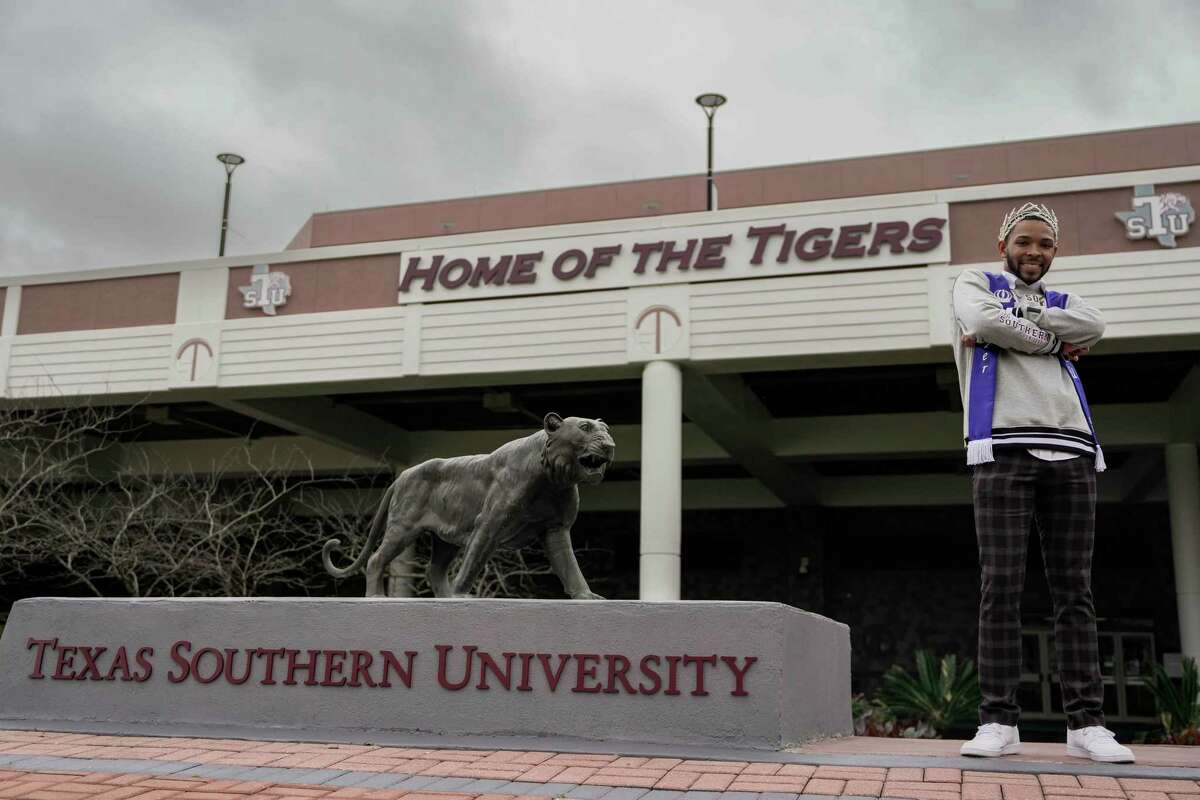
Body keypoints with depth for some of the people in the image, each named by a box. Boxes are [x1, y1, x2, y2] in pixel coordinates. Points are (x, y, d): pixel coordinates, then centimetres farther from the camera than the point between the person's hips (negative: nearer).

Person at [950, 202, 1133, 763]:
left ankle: (1086, 722, 1)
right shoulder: (976, 284, 17)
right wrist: (1055, 340, 3)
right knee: (1000, 587, -8)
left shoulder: (1063, 302, 25)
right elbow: (984, 321, -8)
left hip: (1070, 454, 4)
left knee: (1074, 591, 0)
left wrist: (1008, 329, -5)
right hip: (1004, 450, -4)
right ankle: (998, 721, -8)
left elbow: (1093, 327, 1)